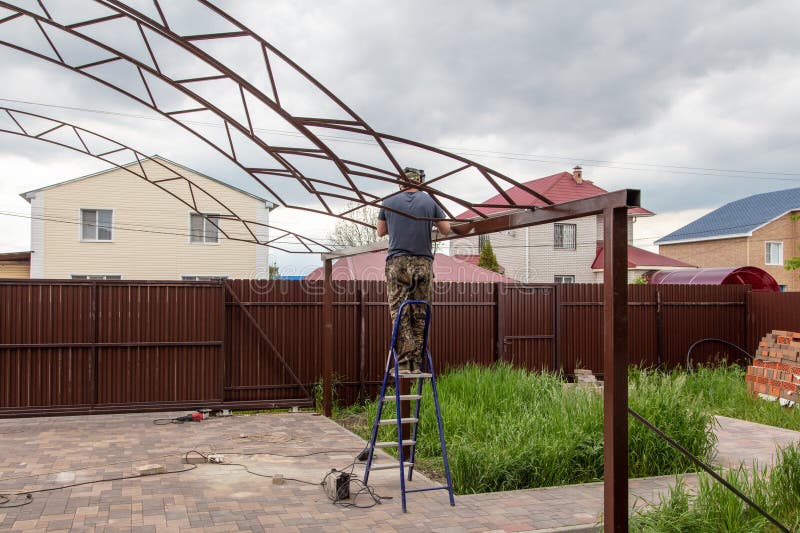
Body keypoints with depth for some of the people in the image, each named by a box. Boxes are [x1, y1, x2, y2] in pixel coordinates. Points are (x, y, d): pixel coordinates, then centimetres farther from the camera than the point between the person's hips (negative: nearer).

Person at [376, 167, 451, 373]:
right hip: (423, 263, 1)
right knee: (419, 315, 5)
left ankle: (403, 362, -10)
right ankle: (416, 363, 4)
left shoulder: (389, 202, 7)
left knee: (399, 313, -2)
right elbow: (446, 230, 13)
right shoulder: (429, 201, 5)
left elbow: (381, 231, 18)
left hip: (397, 263, -1)